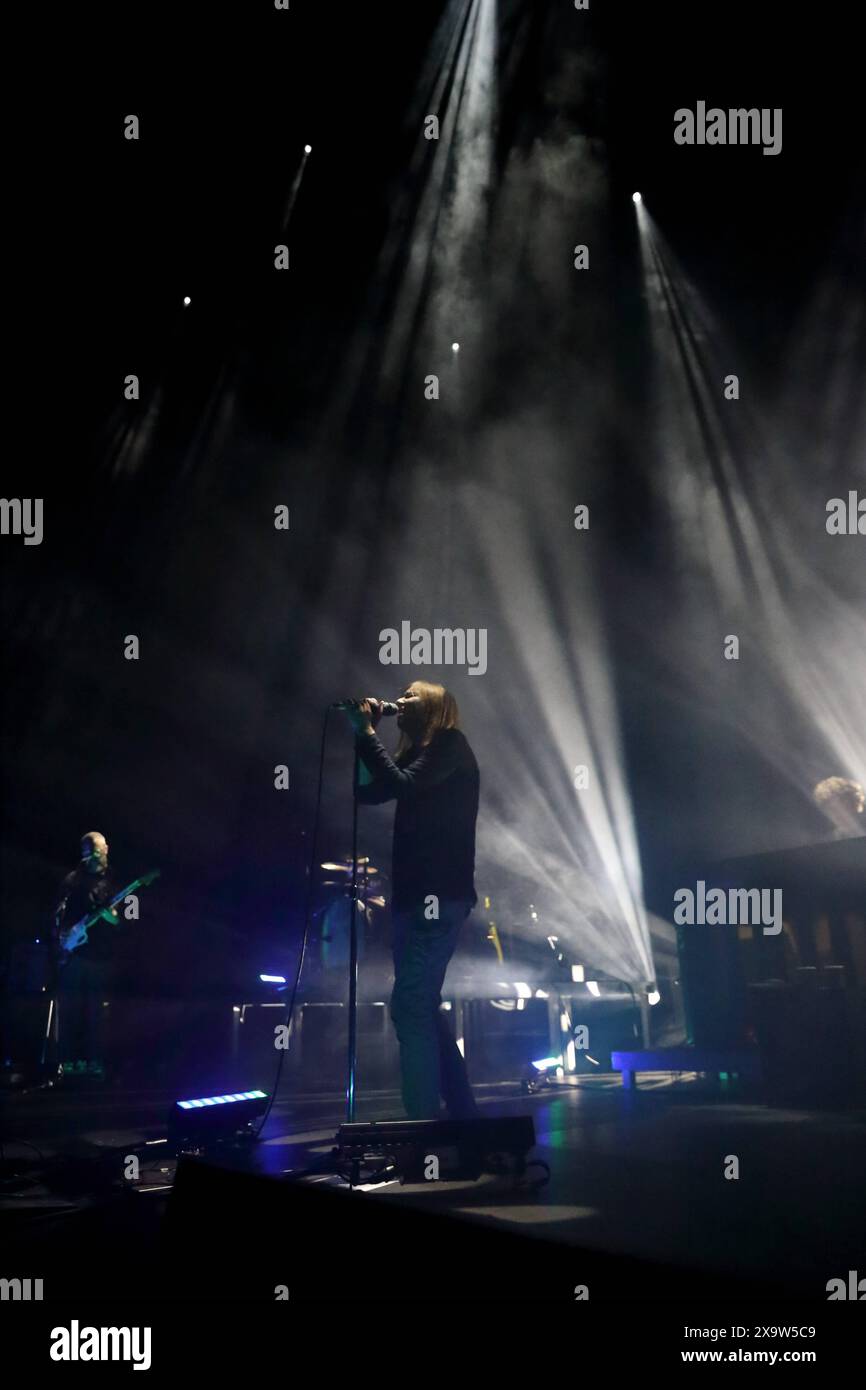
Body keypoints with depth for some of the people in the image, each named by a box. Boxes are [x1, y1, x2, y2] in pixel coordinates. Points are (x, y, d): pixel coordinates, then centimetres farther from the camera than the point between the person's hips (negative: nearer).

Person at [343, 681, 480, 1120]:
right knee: (422, 1005, 13)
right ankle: (461, 1110, 23)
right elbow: (368, 792, 13)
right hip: (416, 895, 10)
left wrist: (366, 731, -10)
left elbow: (402, 785, -19)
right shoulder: (418, 752, 20)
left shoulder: (450, 744, -4)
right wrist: (362, 732, 8)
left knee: (410, 1004, -16)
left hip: (441, 895, -10)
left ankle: (423, 1121, -15)